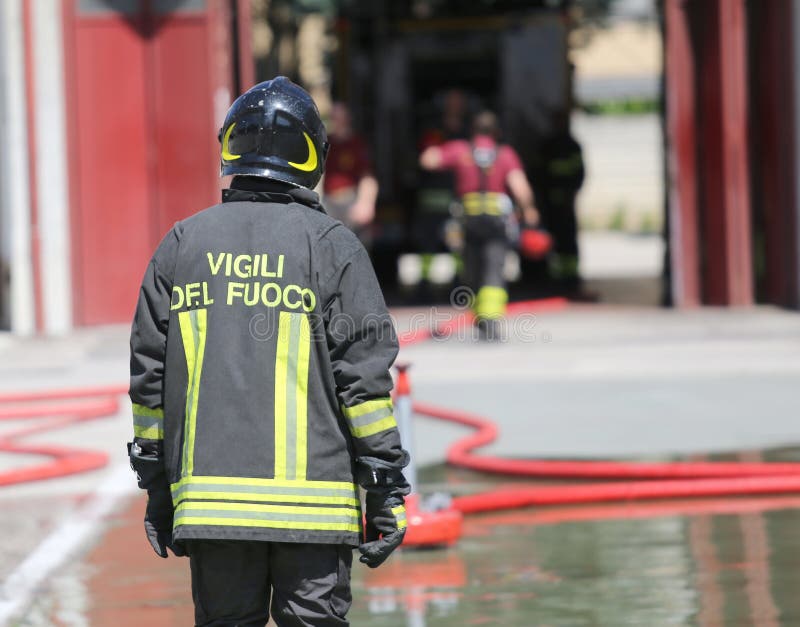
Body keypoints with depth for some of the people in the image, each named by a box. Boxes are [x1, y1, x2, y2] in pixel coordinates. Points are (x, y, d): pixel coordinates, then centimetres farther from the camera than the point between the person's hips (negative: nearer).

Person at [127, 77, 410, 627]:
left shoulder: (184, 242, 8)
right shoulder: (331, 245, -2)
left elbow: (150, 374, 10)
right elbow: (364, 375, -5)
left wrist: (156, 486, 18)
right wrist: (388, 492, 0)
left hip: (209, 497, 3)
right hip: (309, 497, -3)